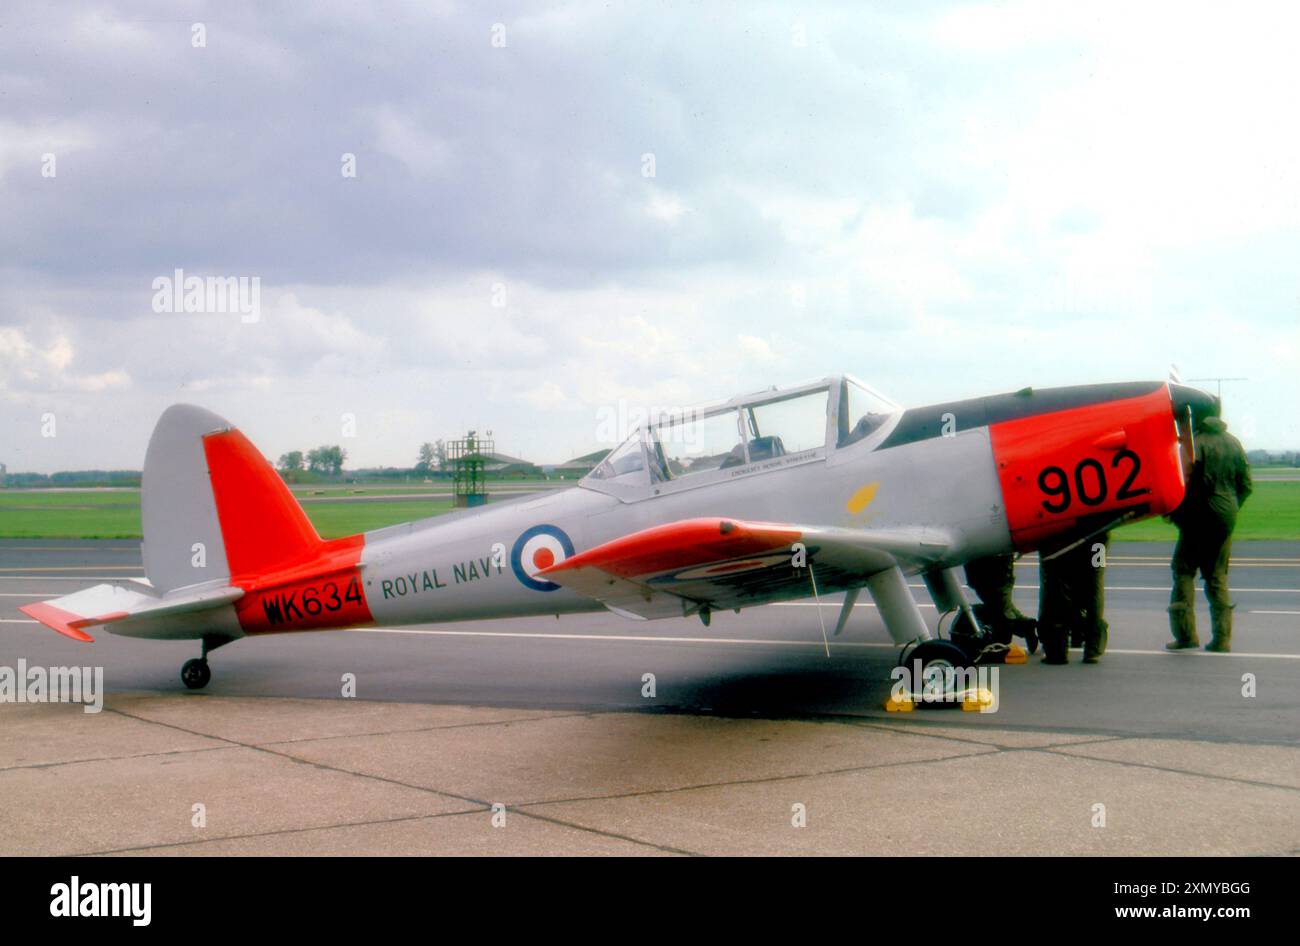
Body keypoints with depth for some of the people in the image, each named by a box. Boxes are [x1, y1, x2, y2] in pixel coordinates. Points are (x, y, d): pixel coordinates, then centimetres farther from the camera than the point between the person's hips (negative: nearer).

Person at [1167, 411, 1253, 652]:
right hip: (1226, 519, 6)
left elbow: (1188, 483, -15)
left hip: (1199, 517, -6)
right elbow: (1246, 485, 11)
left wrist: (1175, 513, -3)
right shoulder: (1233, 444, 9)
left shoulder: (1196, 442, -10)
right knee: (1218, 577, 11)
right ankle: (1222, 638, 7)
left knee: (1183, 570, 1)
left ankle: (1186, 633, -7)